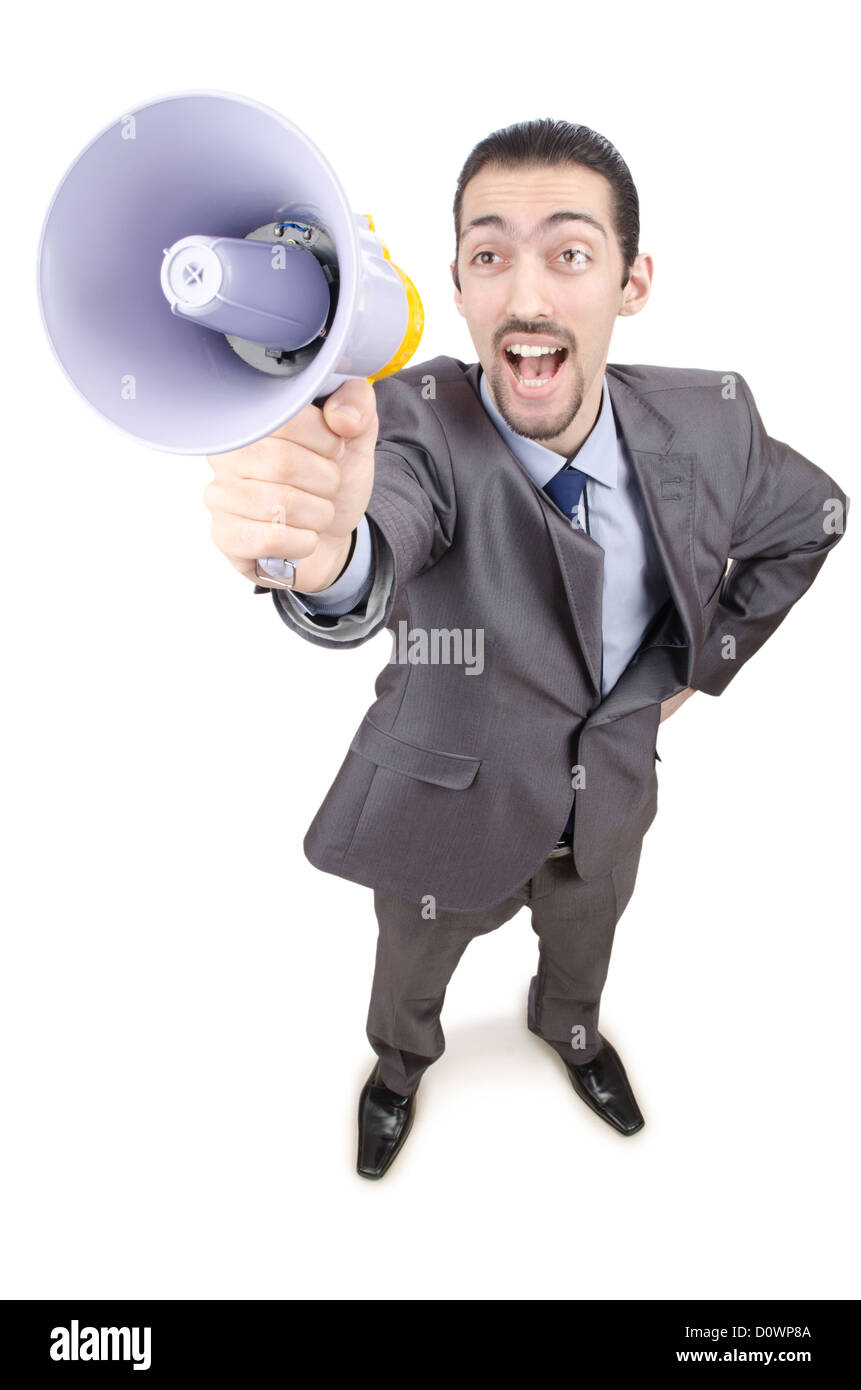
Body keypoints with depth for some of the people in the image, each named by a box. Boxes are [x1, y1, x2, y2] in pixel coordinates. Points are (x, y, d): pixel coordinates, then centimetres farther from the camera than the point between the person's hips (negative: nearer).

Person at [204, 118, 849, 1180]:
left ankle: (570, 1030, 68)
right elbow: (381, 550, -51)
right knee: (411, 973, 25)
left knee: (582, 952, 31)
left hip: (610, 798, 3)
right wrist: (325, 551, -75)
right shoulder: (421, 424, -29)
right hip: (451, 805, -2)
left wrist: (699, 663, 0)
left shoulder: (710, 424, -17)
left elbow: (809, 518, 3)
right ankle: (400, 1062, 62)